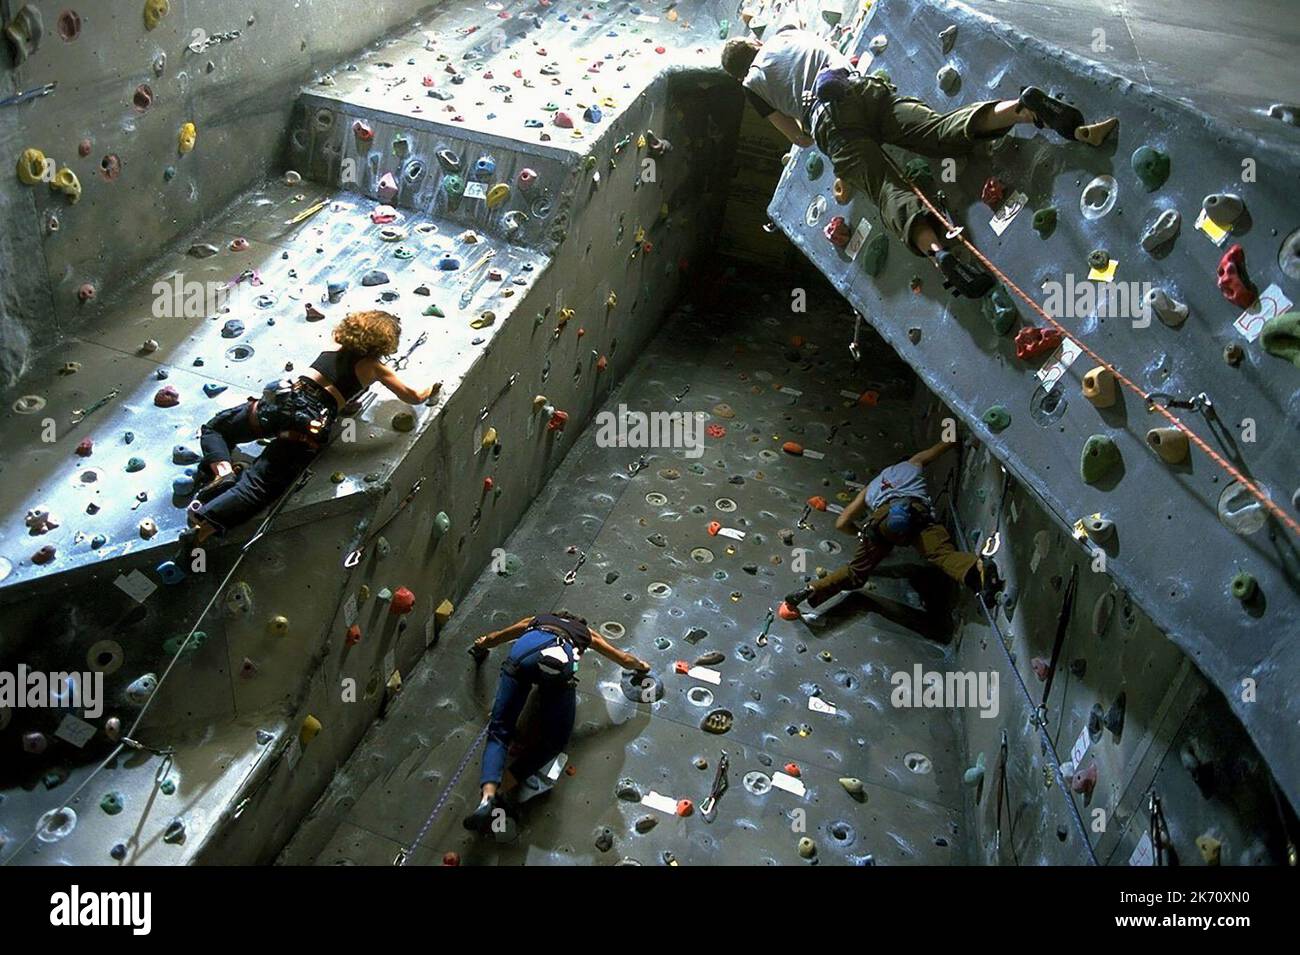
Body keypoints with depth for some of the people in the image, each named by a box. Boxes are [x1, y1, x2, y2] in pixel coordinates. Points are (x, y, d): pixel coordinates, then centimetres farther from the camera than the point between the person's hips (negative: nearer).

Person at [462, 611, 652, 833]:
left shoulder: (537, 620, 45)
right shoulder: (585, 632, 42)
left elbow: (494, 638, 57)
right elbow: (625, 660, 50)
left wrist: (480, 645, 78)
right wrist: (641, 666, 71)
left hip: (525, 649, 2)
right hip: (559, 657, -1)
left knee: (499, 731, 4)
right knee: (554, 739, 10)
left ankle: (488, 795, -21)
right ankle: (501, 790, -9)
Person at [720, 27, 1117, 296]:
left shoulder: (752, 85, 22)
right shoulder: (787, 32, 33)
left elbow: (800, 138, 24)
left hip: (831, 123, -4)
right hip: (867, 89, 4)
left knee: (887, 190, -21)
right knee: (944, 130, -16)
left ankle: (939, 252, -48)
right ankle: (1024, 107, -43)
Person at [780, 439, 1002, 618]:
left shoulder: (870, 488, 42)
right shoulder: (913, 464, 43)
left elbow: (841, 523, 33)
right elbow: (945, 444, 54)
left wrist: (863, 535, 49)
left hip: (882, 515, 1)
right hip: (917, 509, -1)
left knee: (856, 572, 10)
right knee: (944, 553, -21)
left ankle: (811, 590, -10)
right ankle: (978, 567, -53)